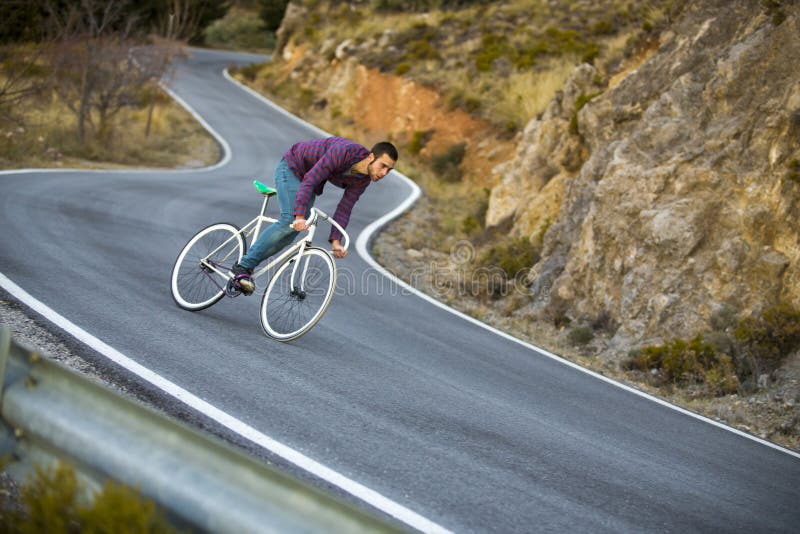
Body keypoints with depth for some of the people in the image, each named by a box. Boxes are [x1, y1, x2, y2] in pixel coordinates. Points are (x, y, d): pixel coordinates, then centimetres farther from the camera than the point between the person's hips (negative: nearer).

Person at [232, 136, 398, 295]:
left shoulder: (363, 180, -12)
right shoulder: (344, 151, -37)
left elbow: (344, 208, -8)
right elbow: (310, 180, -38)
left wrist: (336, 241, -19)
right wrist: (299, 216, -46)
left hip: (312, 184, 7)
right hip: (292, 167, -7)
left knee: (294, 230, -5)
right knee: (289, 221, -24)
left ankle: (248, 261, 6)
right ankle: (243, 267, -18)